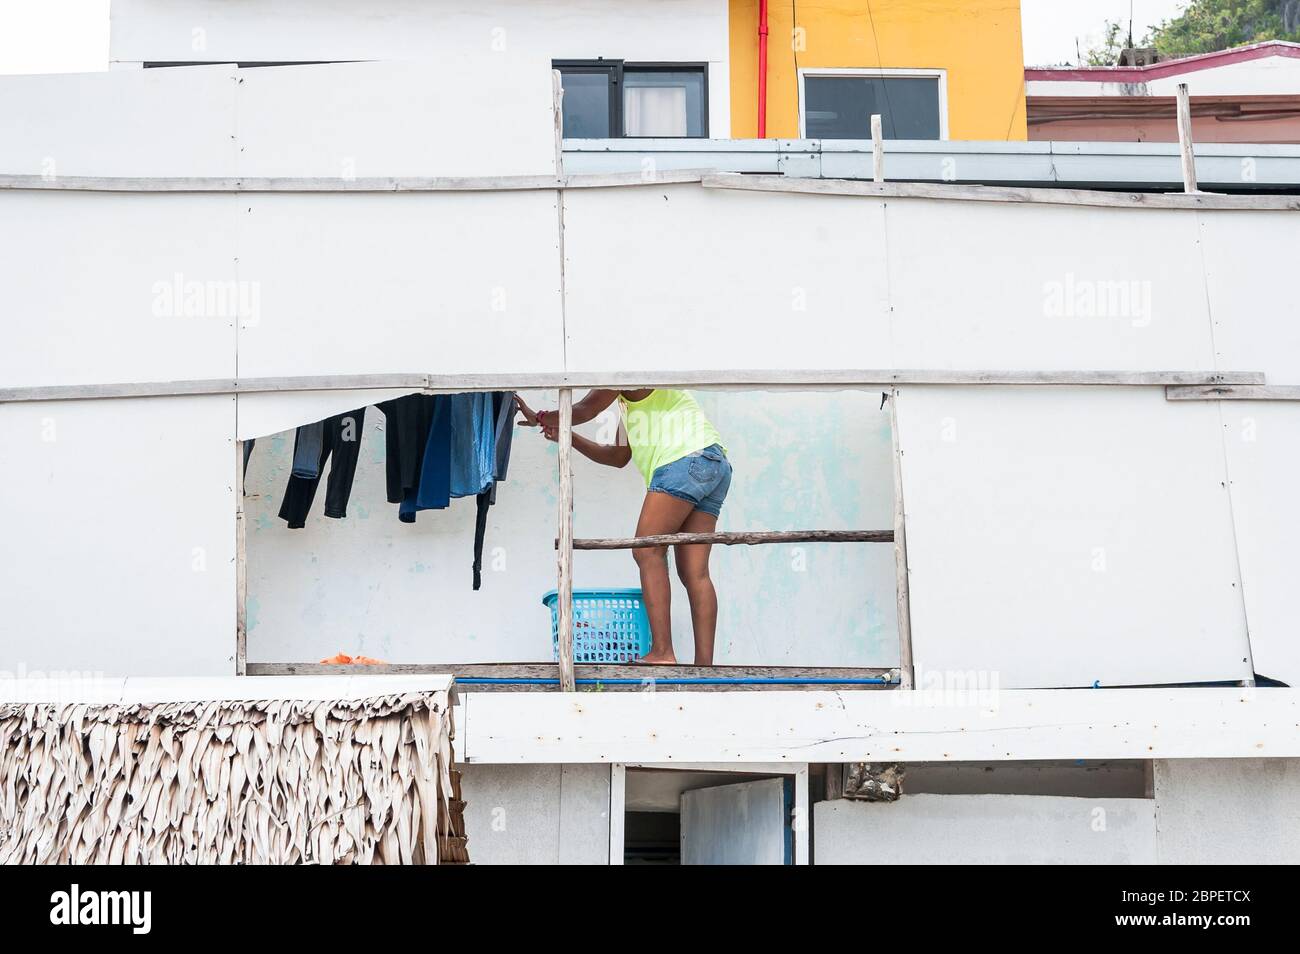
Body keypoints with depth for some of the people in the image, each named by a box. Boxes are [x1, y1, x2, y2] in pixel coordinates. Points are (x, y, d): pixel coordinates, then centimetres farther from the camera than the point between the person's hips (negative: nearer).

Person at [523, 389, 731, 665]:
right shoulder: (628, 402, 35)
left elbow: (584, 411, 5)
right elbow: (618, 457, 34)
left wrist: (540, 418, 20)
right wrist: (568, 437, 29)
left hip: (690, 457, -9)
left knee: (646, 551, -13)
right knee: (694, 572, 0)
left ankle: (662, 652, -22)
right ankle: (704, 665, -9)